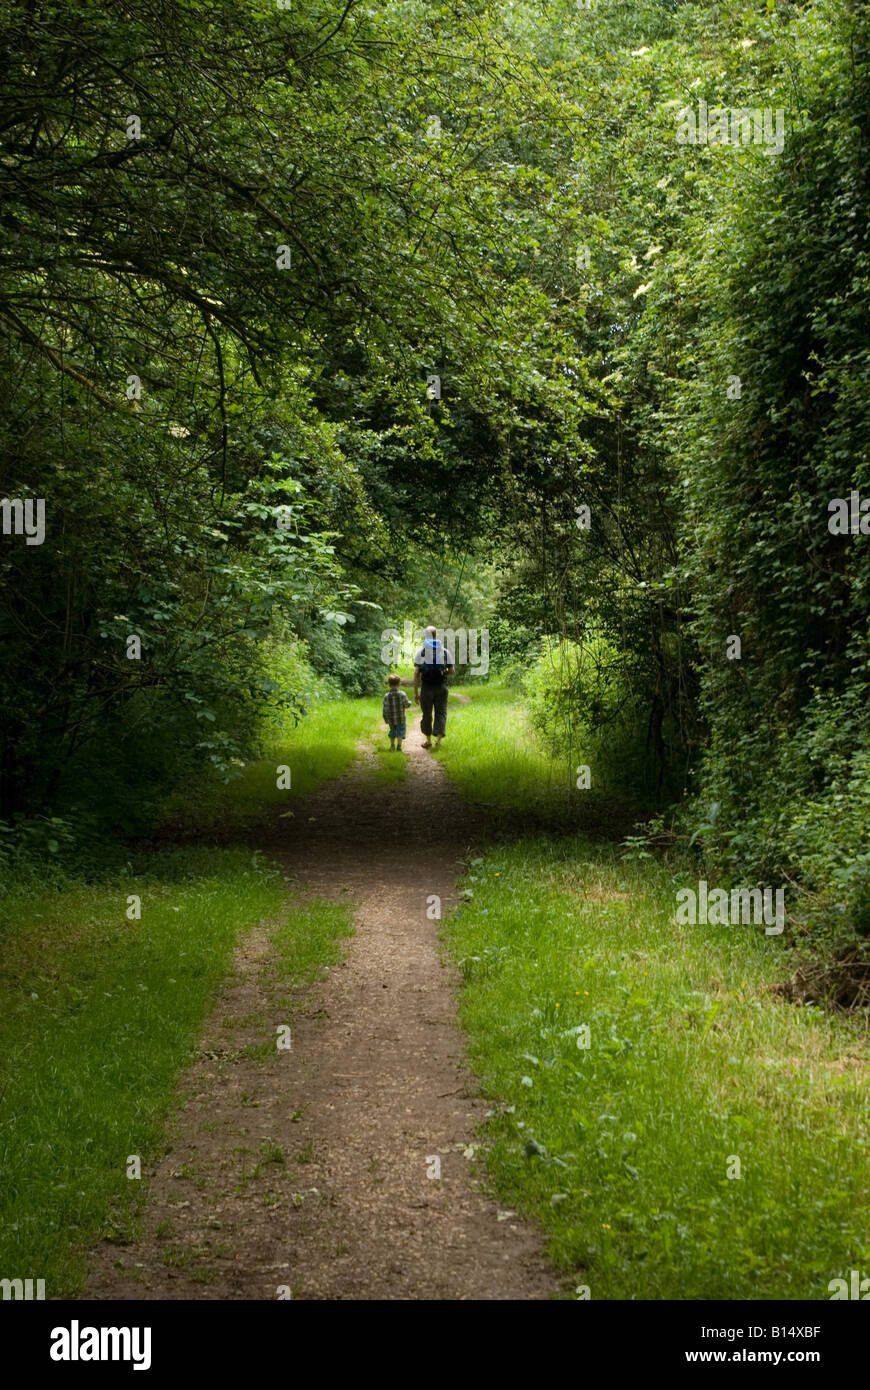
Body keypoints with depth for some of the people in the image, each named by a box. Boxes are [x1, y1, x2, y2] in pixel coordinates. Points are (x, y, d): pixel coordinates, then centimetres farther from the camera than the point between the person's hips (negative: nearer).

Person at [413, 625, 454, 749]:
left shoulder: (421, 652, -3)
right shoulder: (445, 651, 1)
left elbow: (416, 674, -5)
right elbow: (451, 671, 5)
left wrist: (415, 692, -2)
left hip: (426, 687, 0)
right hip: (441, 687, 1)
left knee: (426, 714, 12)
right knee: (441, 713, 6)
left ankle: (428, 740, 22)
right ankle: (439, 738, -9)